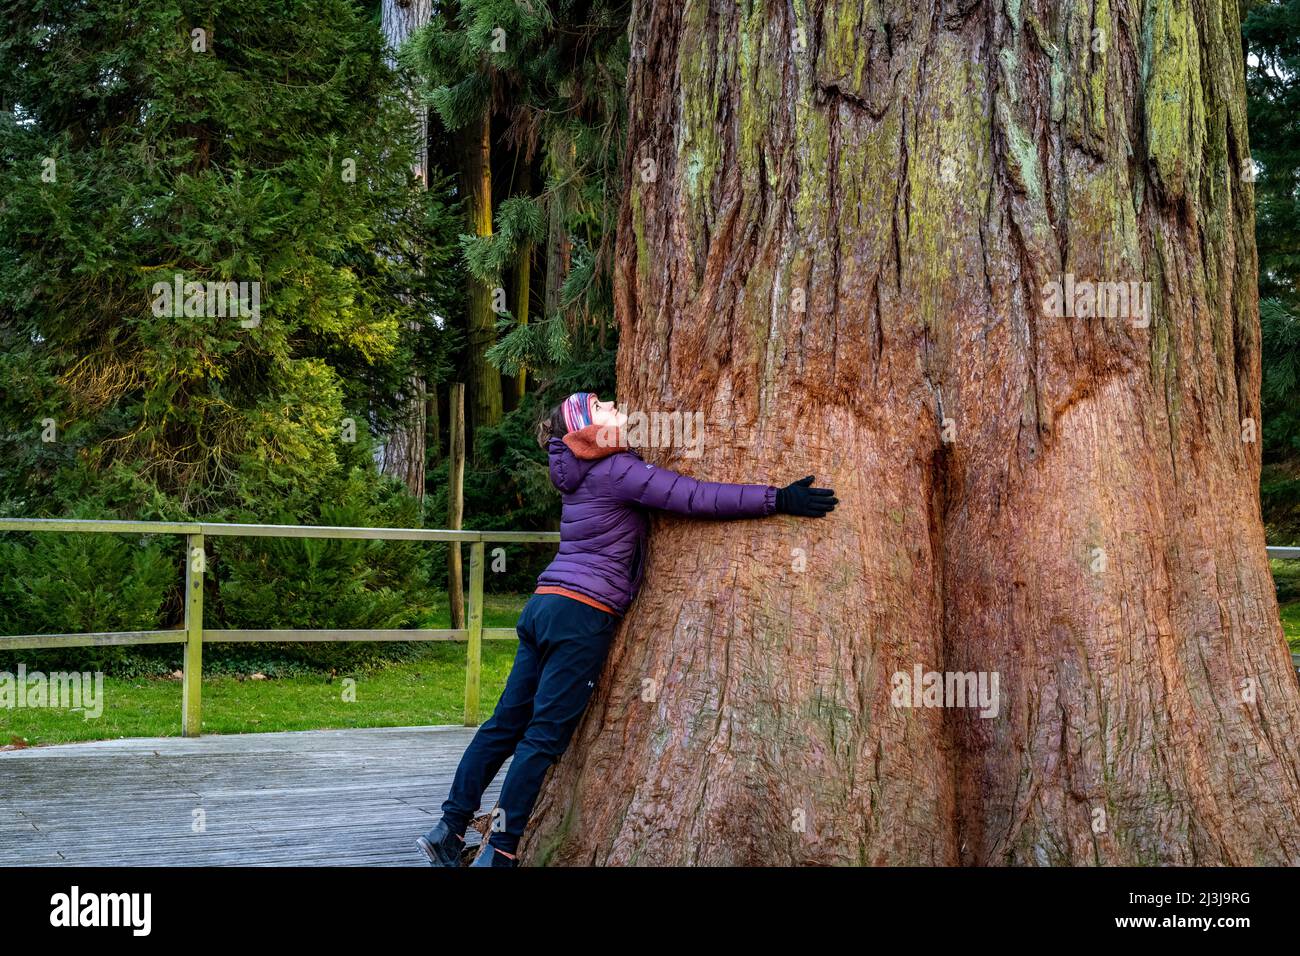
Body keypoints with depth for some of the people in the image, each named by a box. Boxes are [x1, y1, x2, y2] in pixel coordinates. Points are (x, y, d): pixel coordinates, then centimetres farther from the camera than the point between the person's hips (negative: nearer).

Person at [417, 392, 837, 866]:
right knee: (544, 737, -4)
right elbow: (695, 497, -16)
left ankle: (450, 828, 13)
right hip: (581, 616, -9)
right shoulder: (617, 470, -10)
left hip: (545, 606, 9)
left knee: (506, 724, 11)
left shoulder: (584, 472, 17)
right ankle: (499, 852, -2)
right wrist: (779, 498, -15)